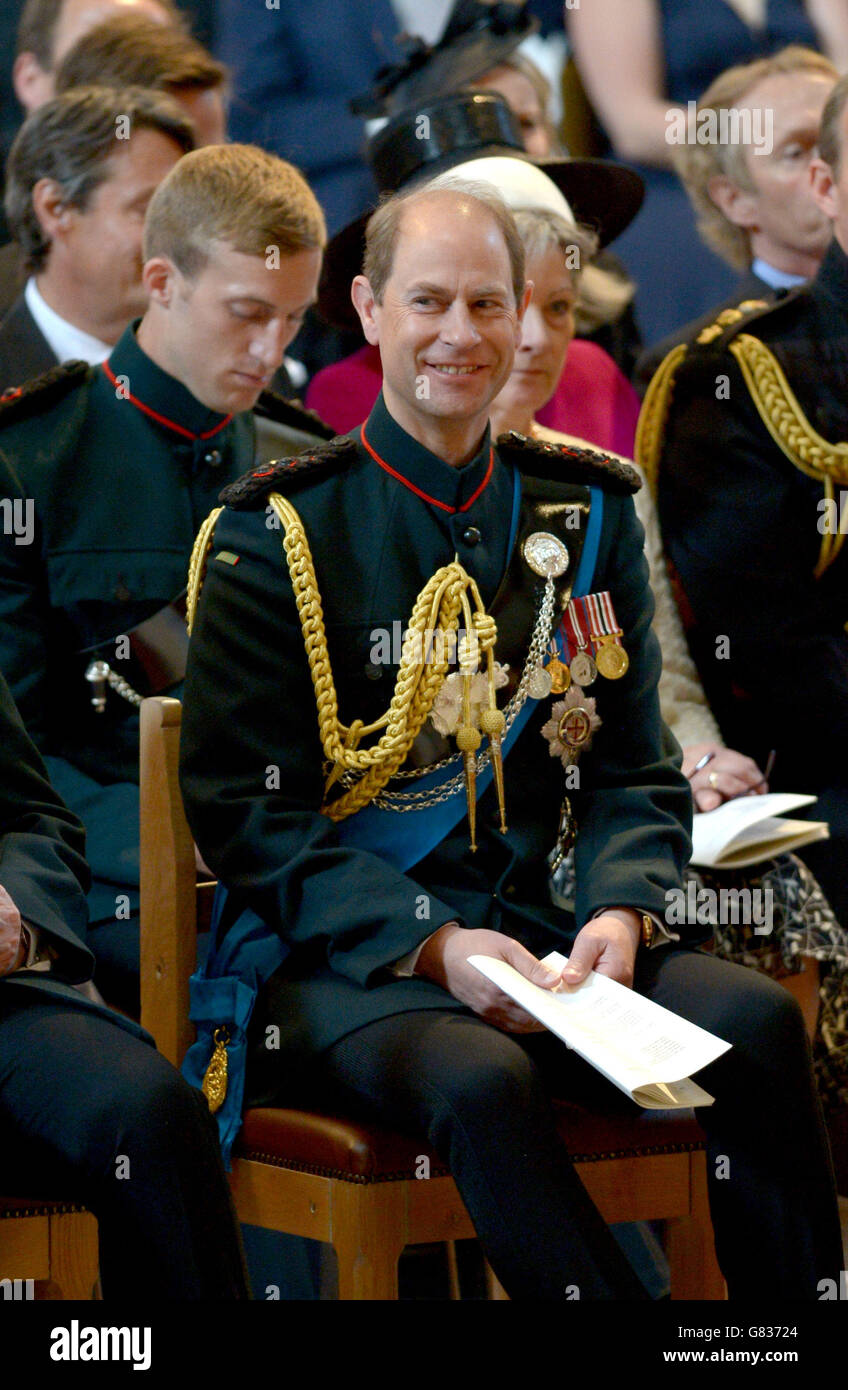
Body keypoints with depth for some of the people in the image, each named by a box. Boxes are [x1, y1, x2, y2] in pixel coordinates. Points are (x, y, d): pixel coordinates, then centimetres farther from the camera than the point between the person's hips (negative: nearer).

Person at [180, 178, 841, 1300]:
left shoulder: (587, 510, 11)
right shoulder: (276, 531, -2)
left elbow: (634, 770, 12)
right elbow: (241, 807, -6)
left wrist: (620, 912, -10)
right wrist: (430, 944, -18)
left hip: (540, 933, 4)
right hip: (337, 953, -4)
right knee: (479, 1079, -36)